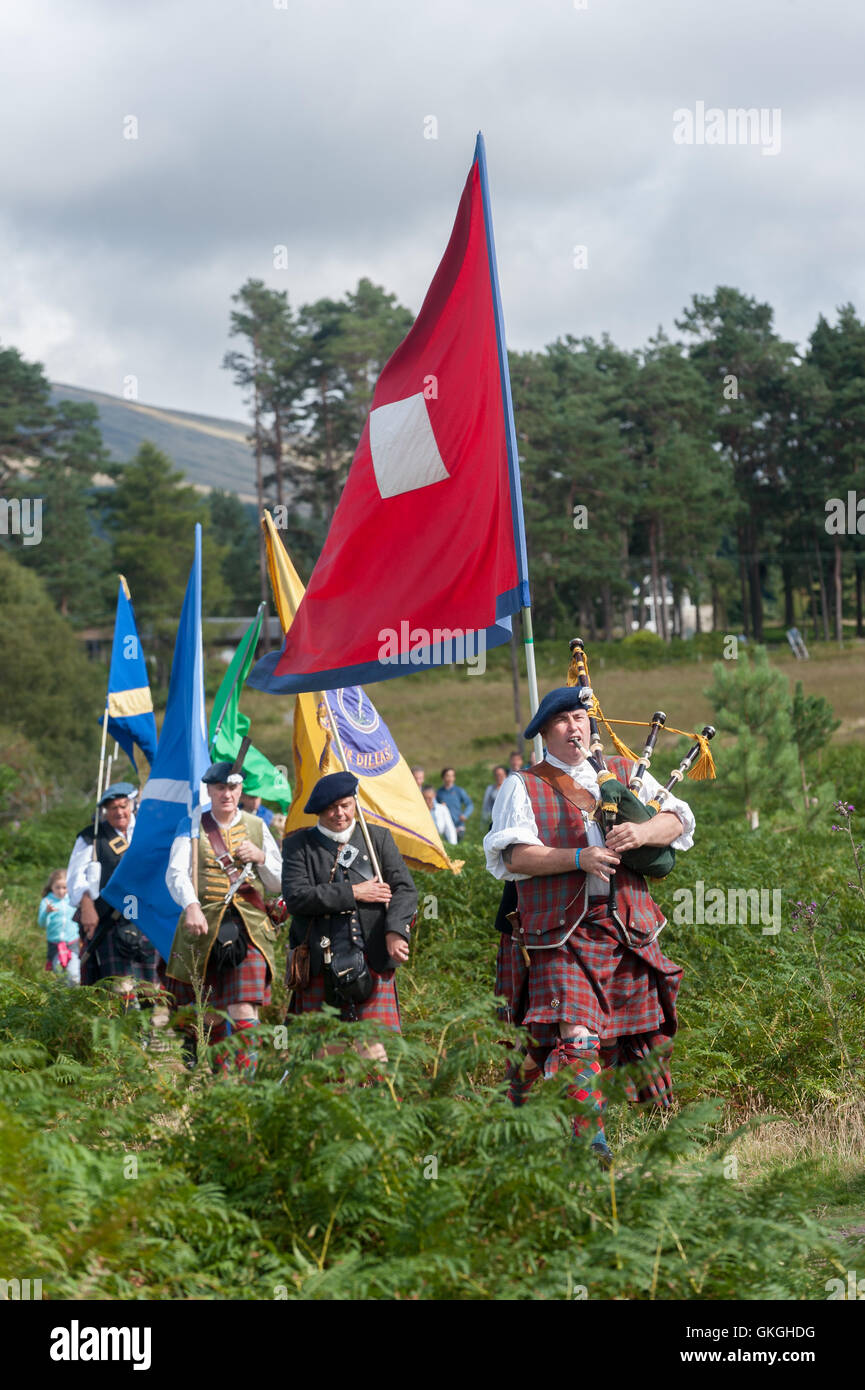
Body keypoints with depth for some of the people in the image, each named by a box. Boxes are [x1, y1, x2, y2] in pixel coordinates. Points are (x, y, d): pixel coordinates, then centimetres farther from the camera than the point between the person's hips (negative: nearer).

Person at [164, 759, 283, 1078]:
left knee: (244, 1012, -14)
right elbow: (176, 873, -8)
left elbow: (279, 884, 15)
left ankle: (245, 1081, -14)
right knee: (209, 1016, 6)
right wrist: (191, 906, -27)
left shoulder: (257, 827, 13)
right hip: (204, 927, 0)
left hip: (249, 930, 0)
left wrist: (261, 858, -6)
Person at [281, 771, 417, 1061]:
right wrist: (352, 893, -10)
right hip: (319, 968, 0)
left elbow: (404, 888, 4)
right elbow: (295, 897, -8)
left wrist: (395, 931, -15)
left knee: (375, 1049, -10)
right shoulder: (299, 845, 7)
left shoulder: (378, 838, 12)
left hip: (371, 962, 0)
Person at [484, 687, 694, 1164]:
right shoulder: (523, 788, 8)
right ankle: (587, 1144, -21)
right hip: (560, 934, -4)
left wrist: (643, 832, -13)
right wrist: (579, 858, -16)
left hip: (629, 931, 4)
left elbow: (677, 820, 9)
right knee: (573, 1036, -18)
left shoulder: (625, 774, 19)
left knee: (649, 1037, 8)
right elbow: (513, 855, -5)